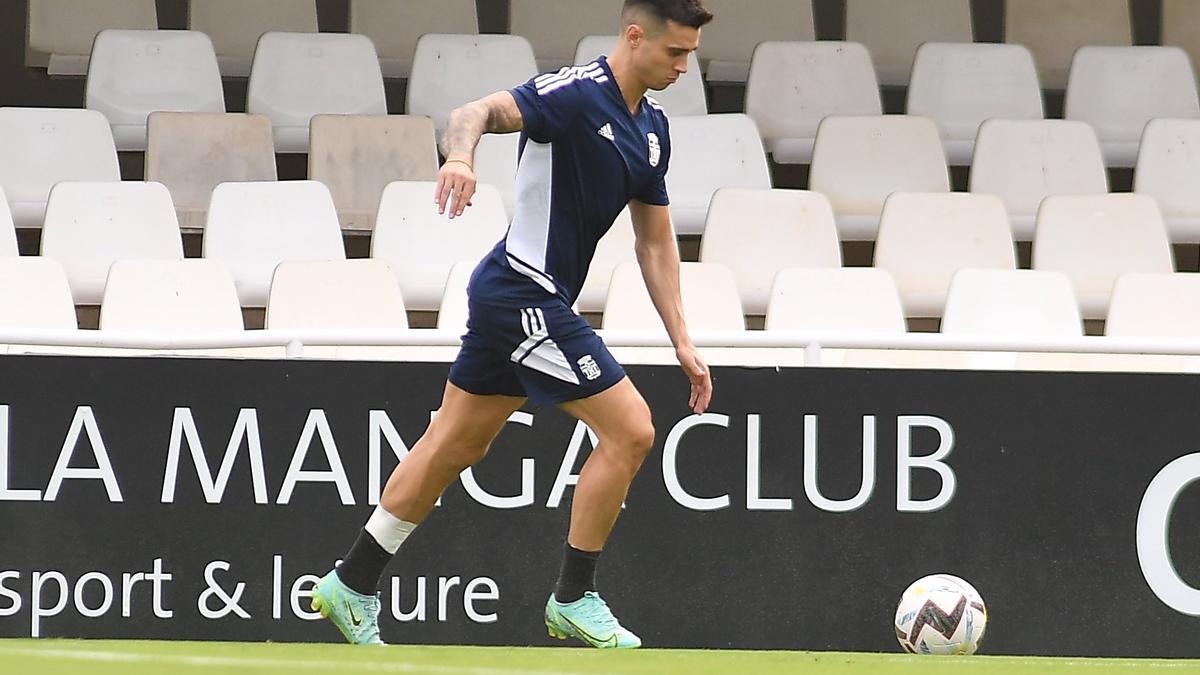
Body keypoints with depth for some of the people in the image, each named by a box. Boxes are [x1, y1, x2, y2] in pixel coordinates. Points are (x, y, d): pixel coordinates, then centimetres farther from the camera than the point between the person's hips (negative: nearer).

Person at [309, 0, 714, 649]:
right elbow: (478, 112, -31)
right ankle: (574, 597, 2)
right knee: (629, 429, -9)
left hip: (511, 299, 9)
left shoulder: (652, 128, 11)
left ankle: (351, 584, 23)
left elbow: (656, 241, 17)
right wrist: (460, 156, -53)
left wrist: (682, 342, 13)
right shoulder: (577, 93, -17)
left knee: (453, 446, 15)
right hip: (524, 295, -9)